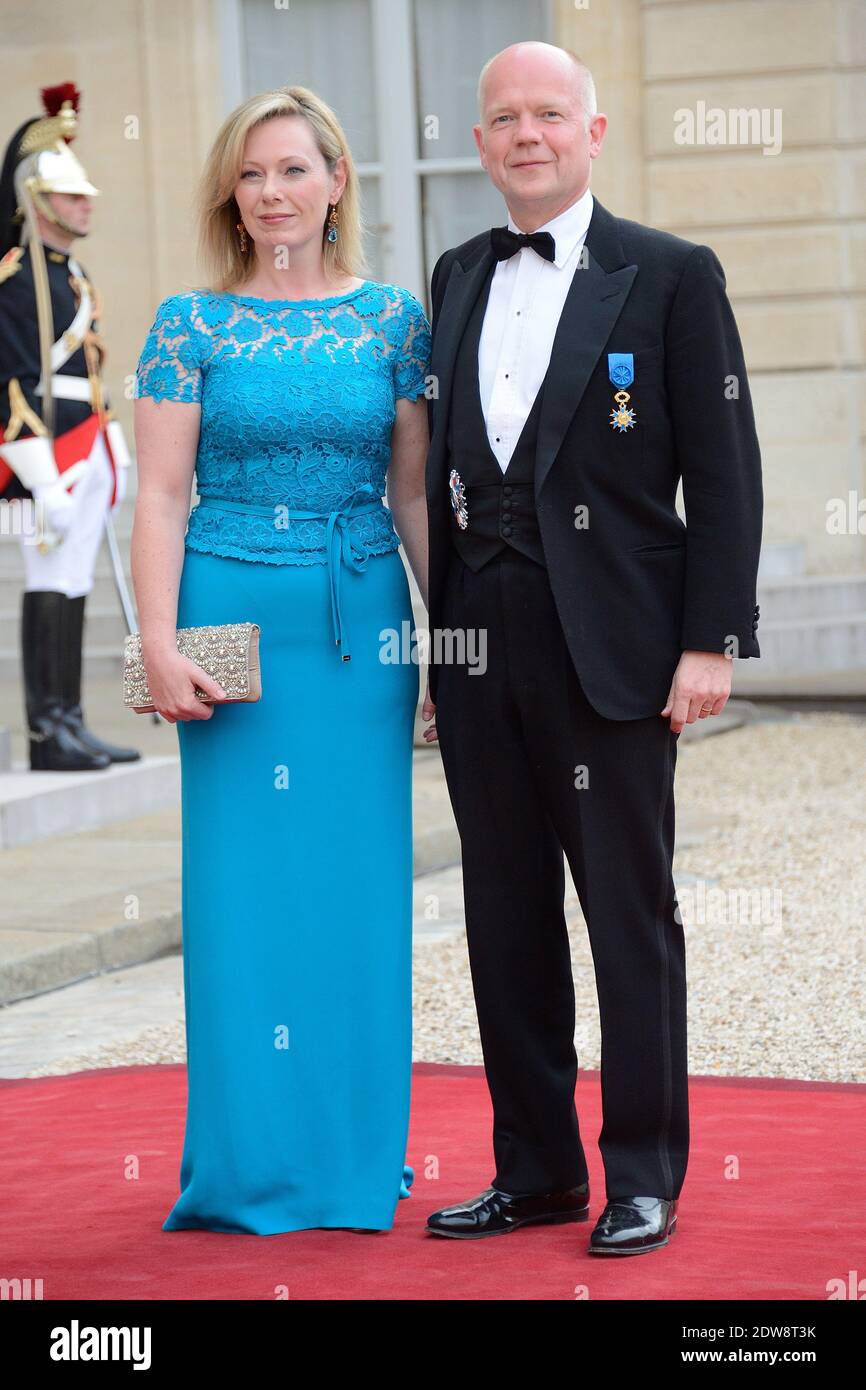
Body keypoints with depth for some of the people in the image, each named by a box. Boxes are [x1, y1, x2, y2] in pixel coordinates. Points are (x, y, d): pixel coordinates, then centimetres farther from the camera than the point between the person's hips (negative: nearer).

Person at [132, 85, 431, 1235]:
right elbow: (160, 496, -1)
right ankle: (254, 1158, 11)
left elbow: (417, 491, 7)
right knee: (246, 880, 1)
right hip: (235, 620, -1)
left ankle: (360, 1149, 17)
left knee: (360, 877, 5)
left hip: (364, 623, 2)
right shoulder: (192, 323, 1)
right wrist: (160, 643, -10)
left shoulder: (393, 319, 6)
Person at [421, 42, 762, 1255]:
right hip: (482, 645, 5)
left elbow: (723, 472, -5)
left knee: (631, 917, 2)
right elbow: (446, 468, 15)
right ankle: (536, 1169, 21)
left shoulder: (672, 276, -2)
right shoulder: (460, 279, 13)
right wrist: (441, 637, 12)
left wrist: (711, 641, -11)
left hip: (611, 647, -5)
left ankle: (644, 1176, 13)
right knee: (506, 921, 10)